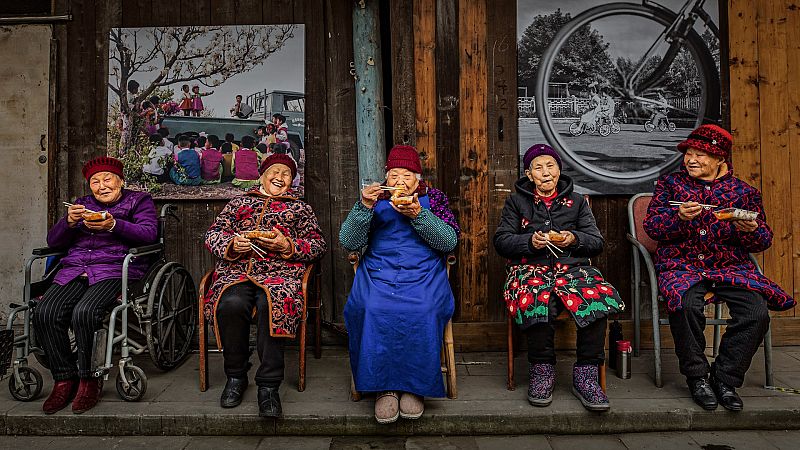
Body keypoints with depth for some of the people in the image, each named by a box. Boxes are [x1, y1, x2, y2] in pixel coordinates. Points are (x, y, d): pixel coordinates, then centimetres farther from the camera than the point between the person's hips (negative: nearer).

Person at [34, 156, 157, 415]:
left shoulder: (139, 200, 15)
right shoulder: (82, 204, 27)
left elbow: (149, 233, -4)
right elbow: (53, 242, 18)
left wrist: (114, 225, -18)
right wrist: (69, 222, -3)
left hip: (114, 270, -5)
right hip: (74, 270, 5)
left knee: (83, 313, -31)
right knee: (45, 313, -23)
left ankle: (89, 381, -14)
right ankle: (64, 380, -10)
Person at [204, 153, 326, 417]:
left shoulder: (300, 208, 24)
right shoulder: (238, 203, 28)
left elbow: (319, 245, 14)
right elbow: (212, 234, 20)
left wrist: (287, 245, -3)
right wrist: (232, 244, -3)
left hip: (280, 271, -1)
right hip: (237, 269, 2)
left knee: (273, 305, -35)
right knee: (230, 304, -32)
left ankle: (268, 385, -27)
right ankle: (235, 376, -11)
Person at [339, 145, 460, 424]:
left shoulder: (433, 198, 16)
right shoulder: (376, 198, 17)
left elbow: (450, 241, 0)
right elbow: (348, 242, 5)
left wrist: (418, 215, -13)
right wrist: (364, 206, -10)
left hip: (424, 274, 0)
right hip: (378, 272, 1)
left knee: (424, 311, -32)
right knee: (371, 309, -31)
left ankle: (415, 385, -15)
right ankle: (384, 386, -17)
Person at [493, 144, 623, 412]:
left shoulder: (576, 201, 21)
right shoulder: (516, 201, 16)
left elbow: (597, 242, 15)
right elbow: (501, 241, 8)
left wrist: (574, 238, -6)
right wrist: (530, 241, -10)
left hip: (573, 267, 2)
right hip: (531, 268, -2)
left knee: (600, 298, -32)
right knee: (538, 301, -38)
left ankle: (585, 374, -19)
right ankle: (542, 370, -18)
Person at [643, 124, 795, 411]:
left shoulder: (744, 192, 13)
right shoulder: (670, 184, 11)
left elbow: (763, 242, 11)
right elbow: (651, 226, 1)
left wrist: (752, 230, -13)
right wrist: (679, 217, -18)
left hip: (731, 267, 2)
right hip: (682, 266, -2)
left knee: (757, 311, -25)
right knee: (686, 305, -33)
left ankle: (724, 378, -5)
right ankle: (697, 377, -11)